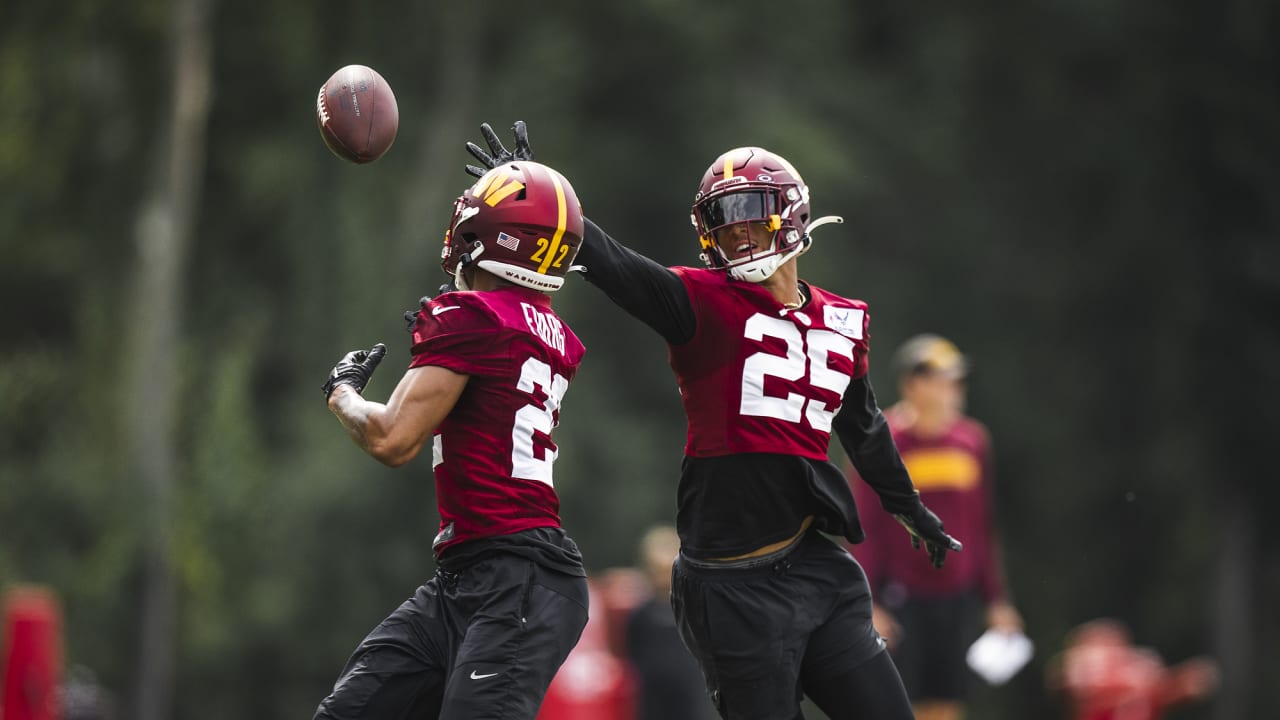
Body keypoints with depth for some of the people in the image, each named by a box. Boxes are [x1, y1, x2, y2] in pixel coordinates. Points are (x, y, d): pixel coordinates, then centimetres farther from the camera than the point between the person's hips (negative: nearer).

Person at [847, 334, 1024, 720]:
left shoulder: (973, 440, 8)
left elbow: (982, 529, 15)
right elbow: (863, 530, -6)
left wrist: (996, 600, 14)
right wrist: (866, 605, -11)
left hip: (956, 598, 5)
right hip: (900, 598, -5)